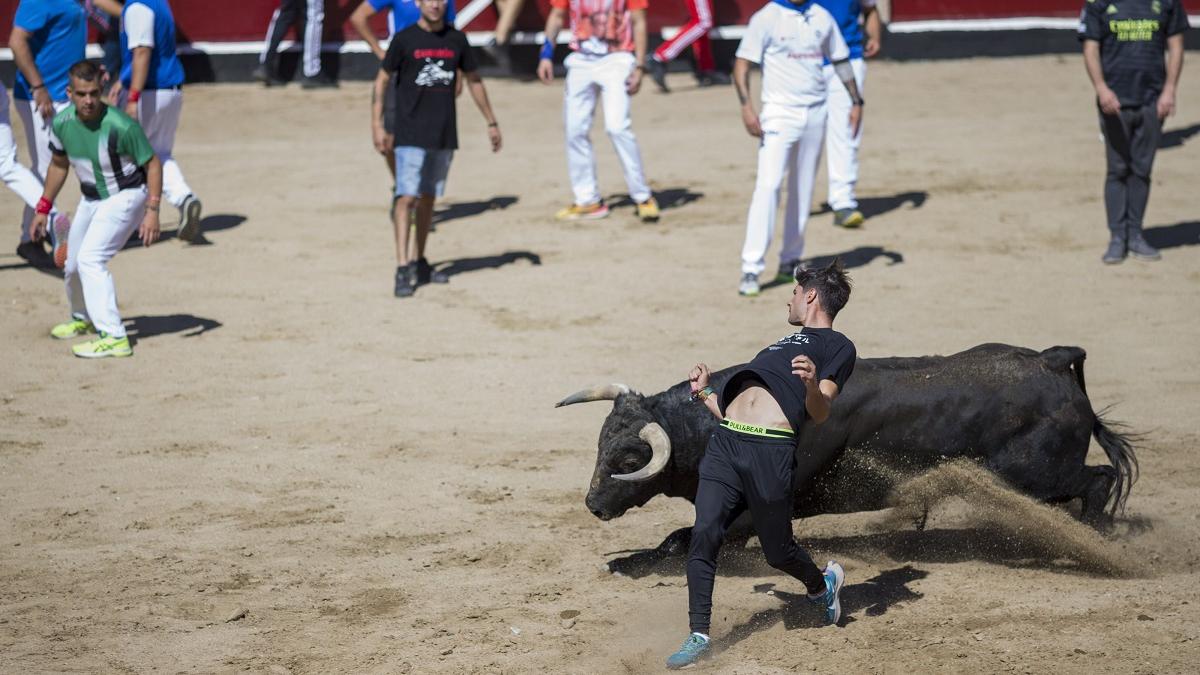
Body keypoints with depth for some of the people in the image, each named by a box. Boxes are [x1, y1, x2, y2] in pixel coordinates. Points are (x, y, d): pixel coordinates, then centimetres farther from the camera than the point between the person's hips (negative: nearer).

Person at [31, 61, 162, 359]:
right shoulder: (62, 123, -11)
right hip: (90, 198, 7)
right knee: (73, 265, 17)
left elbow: (153, 164, -19)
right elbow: (59, 165, 8)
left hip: (126, 196, -7)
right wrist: (43, 209, 11)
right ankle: (83, 318, 48)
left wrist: (152, 211, -27)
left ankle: (114, 337, -24)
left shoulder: (121, 127, -29)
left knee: (91, 260, -23)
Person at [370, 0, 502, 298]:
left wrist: (491, 123, 17)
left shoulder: (456, 39, 6)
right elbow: (381, 80, -2)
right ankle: (402, 268, -15)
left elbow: (474, 80, 16)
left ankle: (419, 263, 23)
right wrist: (377, 126, -10)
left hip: (444, 135, 4)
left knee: (428, 198, 12)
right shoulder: (404, 39, -5)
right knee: (406, 197, -12)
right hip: (410, 135, -4)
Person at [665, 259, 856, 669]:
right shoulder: (782, 346, 33)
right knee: (703, 536, -10)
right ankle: (699, 635, -6)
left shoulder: (838, 348, 10)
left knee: (777, 552, 5)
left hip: (771, 451, -6)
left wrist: (813, 384, -24)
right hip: (726, 442, 6)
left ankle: (821, 583, 37)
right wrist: (703, 394, 24)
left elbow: (819, 413, -5)